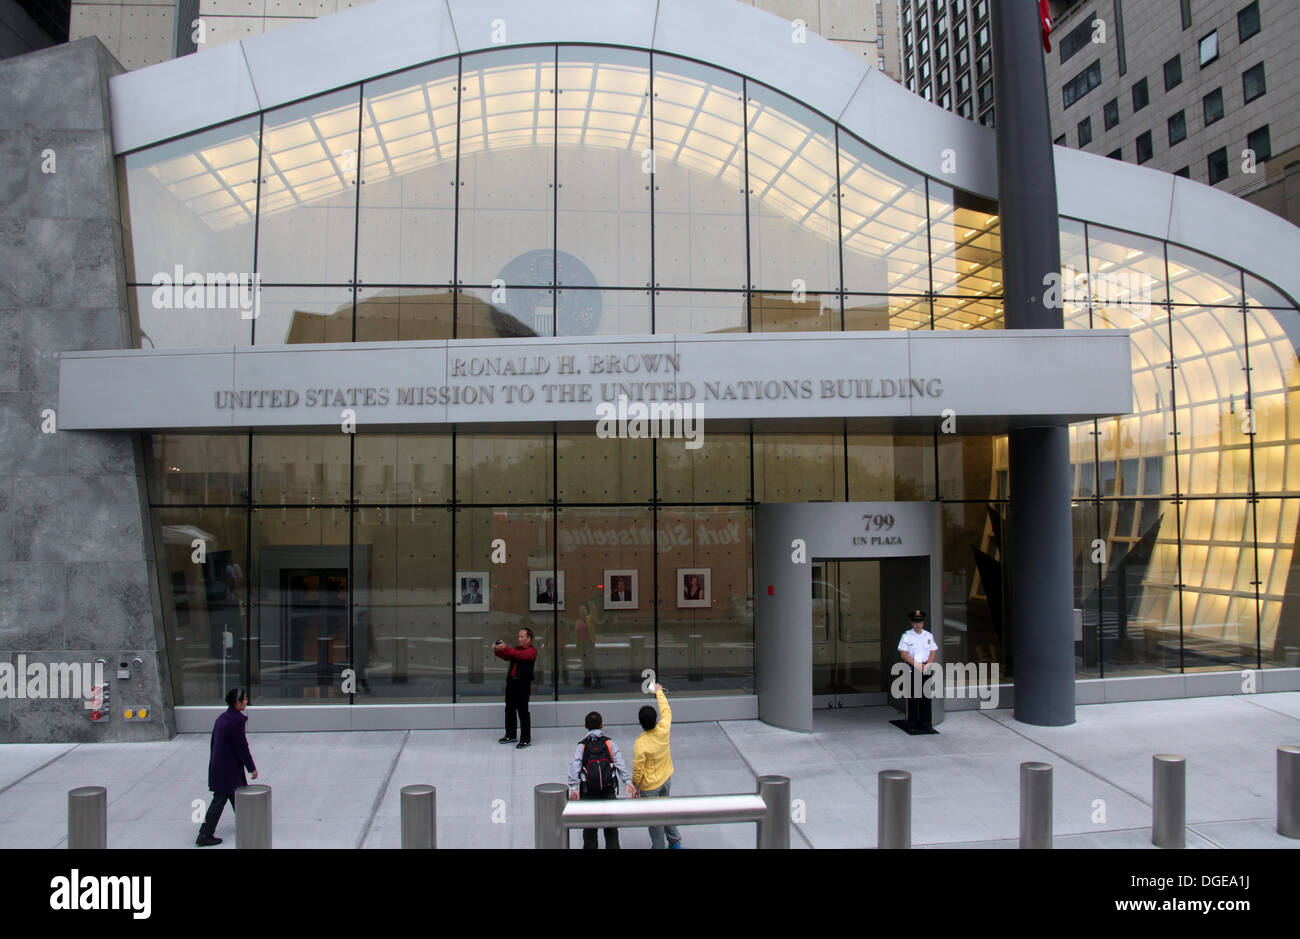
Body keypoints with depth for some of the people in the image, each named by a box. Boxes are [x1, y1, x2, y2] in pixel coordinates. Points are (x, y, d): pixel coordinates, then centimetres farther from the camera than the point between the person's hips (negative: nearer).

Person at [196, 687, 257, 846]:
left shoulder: (222, 718, 6)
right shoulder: (236, 720, -21)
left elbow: (213, 743, 14)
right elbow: (242, 747, -18)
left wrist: (214, 764, 24)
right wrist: (252, 768, -9)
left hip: (217, 766, 9)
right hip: (229, 767, -9)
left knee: (236, 793, 23)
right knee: (220, 799, -2)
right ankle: (204, 835, 1)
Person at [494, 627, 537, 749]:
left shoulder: (532, 650, -5)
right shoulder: (516, 648, 17)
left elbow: (520, 654, -23)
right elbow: (506, 656, 7)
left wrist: (505, 648, -29)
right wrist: (497, 651, -12)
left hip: (523, 684, -7)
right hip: (511, 682, 7)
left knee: (523, 711, -5)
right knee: (509, 709, 13)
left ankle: (526, 739, 1)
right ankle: (510, 735, 26)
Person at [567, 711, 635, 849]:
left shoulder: (581, 746, -1)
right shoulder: (610, 744, 0)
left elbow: (574, 766, -15)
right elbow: (620, 764, -11)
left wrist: (573, 788, -21)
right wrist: (628, 782, -15)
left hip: (588, 795, 0)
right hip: (609, 793, 0)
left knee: (589, 829, 13)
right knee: (611, 828, 15)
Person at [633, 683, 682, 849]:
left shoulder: (640, 744, -30)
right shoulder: (663, 730, -19)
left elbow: (638, 770, -20)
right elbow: (666, 711, 1)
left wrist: (635, 787, -3)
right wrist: (659, 692, 14)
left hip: (649, 786, -5)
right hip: (666, 779, 5)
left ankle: (658, 846, 24)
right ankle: (674, 840, 36)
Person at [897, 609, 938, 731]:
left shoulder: (929, 636, 10)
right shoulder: (906, 636, 0)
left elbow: (933, 652, 7)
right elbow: (904, 654, -6)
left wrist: (927, 665, -9)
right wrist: (917, 665, -14)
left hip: (926, 668, 3)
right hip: (911, 668, -3)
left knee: (925, 696, 4)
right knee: (912, 696, -3)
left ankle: (925, 722, 10)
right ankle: (912, 722, 2)